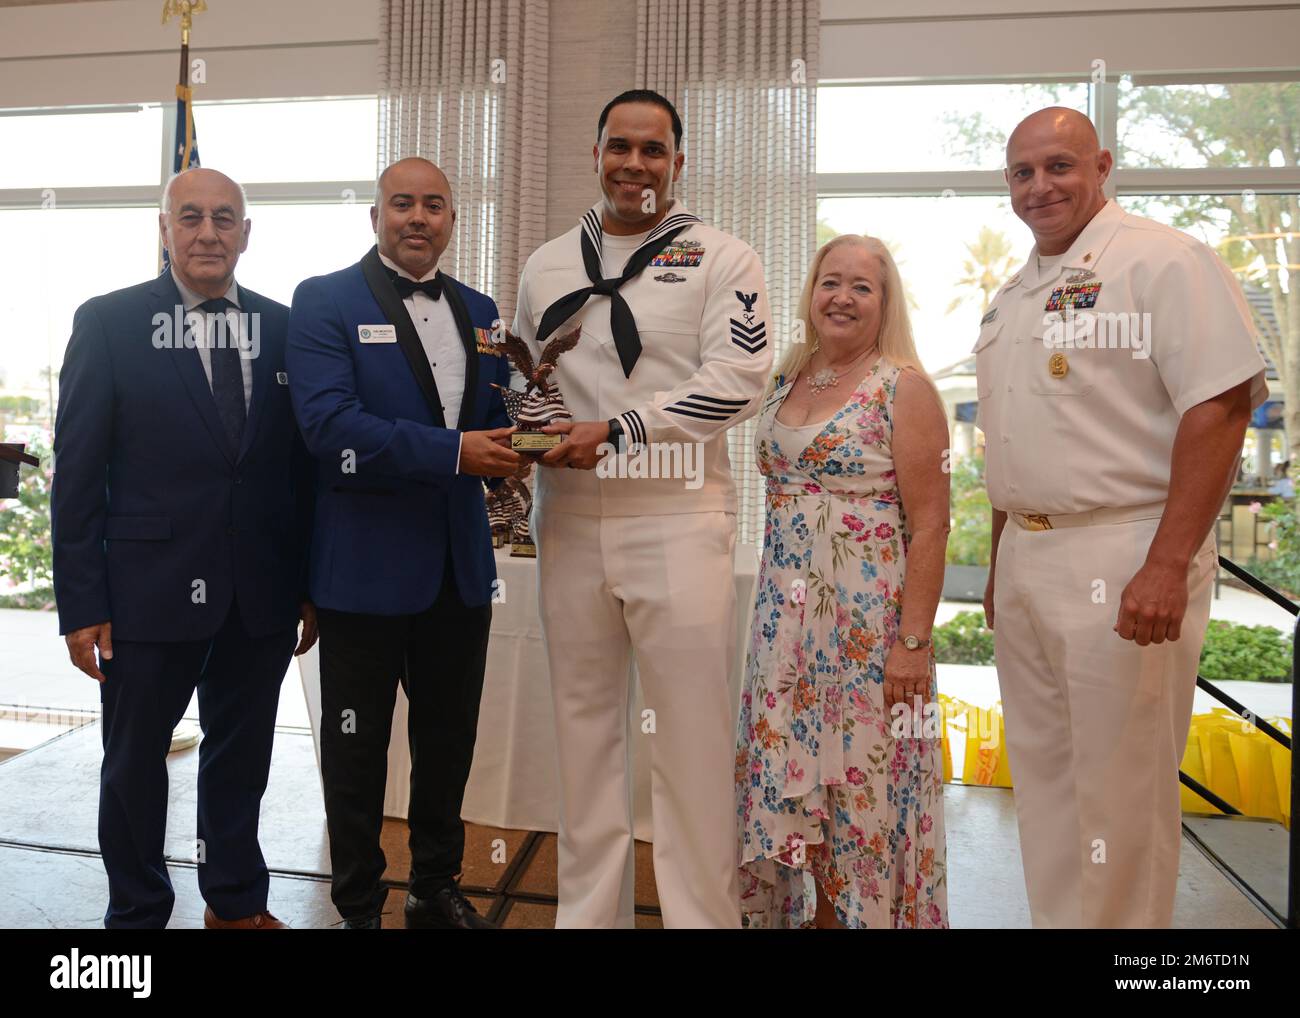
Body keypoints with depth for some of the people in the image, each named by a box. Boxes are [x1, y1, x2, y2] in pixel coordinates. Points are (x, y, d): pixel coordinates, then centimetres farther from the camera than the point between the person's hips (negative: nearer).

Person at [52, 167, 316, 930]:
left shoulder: (286, 327, 4)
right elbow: (77, 472, -4)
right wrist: (81, 602, -7)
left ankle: (237, 901, 36)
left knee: (242, 752, 16)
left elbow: (305, 461, 4)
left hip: (262, 590, 2)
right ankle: (137, 912, 35)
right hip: (150, 583, -2)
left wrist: (312, 583, 3)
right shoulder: (109, 323, -3)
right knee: (136, 758, 14)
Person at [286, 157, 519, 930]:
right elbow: (329, 424, -18)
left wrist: (512, 441, -10)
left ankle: (437, 890, 38)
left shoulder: (479, 310, 11)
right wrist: (454, 452, -22)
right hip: (367, 567, -5)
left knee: (449, 741, 17)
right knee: (358, 749, 11)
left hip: (460, 566, 5)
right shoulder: (326, 301, -5)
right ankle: (359, 907, 30)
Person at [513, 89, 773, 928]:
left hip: (677, 521, -4)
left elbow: (737, 379, -10)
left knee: (692, 734, -1)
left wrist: (616, 432, -15)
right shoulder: (546, 265, 17)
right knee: (585, 724, 11)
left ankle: (703, 913, 17)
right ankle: (590, 910, 27)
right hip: (570, 521, 4)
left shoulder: (721, 259, 3)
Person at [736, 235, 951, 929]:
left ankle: (869, 912, 24)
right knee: (790, 777, 11)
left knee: (862, 785, 3)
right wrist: (772, 606, 10)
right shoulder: (787, 381, 11)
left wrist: (913, 641, -16)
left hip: (869, 619, -6)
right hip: (787, 618, 6)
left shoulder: (904, 387, -7)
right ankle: (811, 912, 30)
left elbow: (930, 525, -11)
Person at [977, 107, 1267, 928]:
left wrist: (1168, 565, -23)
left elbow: (1221, 405, -16)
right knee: (1043, 772, 16)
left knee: (1119, 789, 2)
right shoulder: (1014, 294, 16)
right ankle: (1054, 918, 32)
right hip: (1026, 560, 8)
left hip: (1124, 560, -7)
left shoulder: (1165, 260, -7)